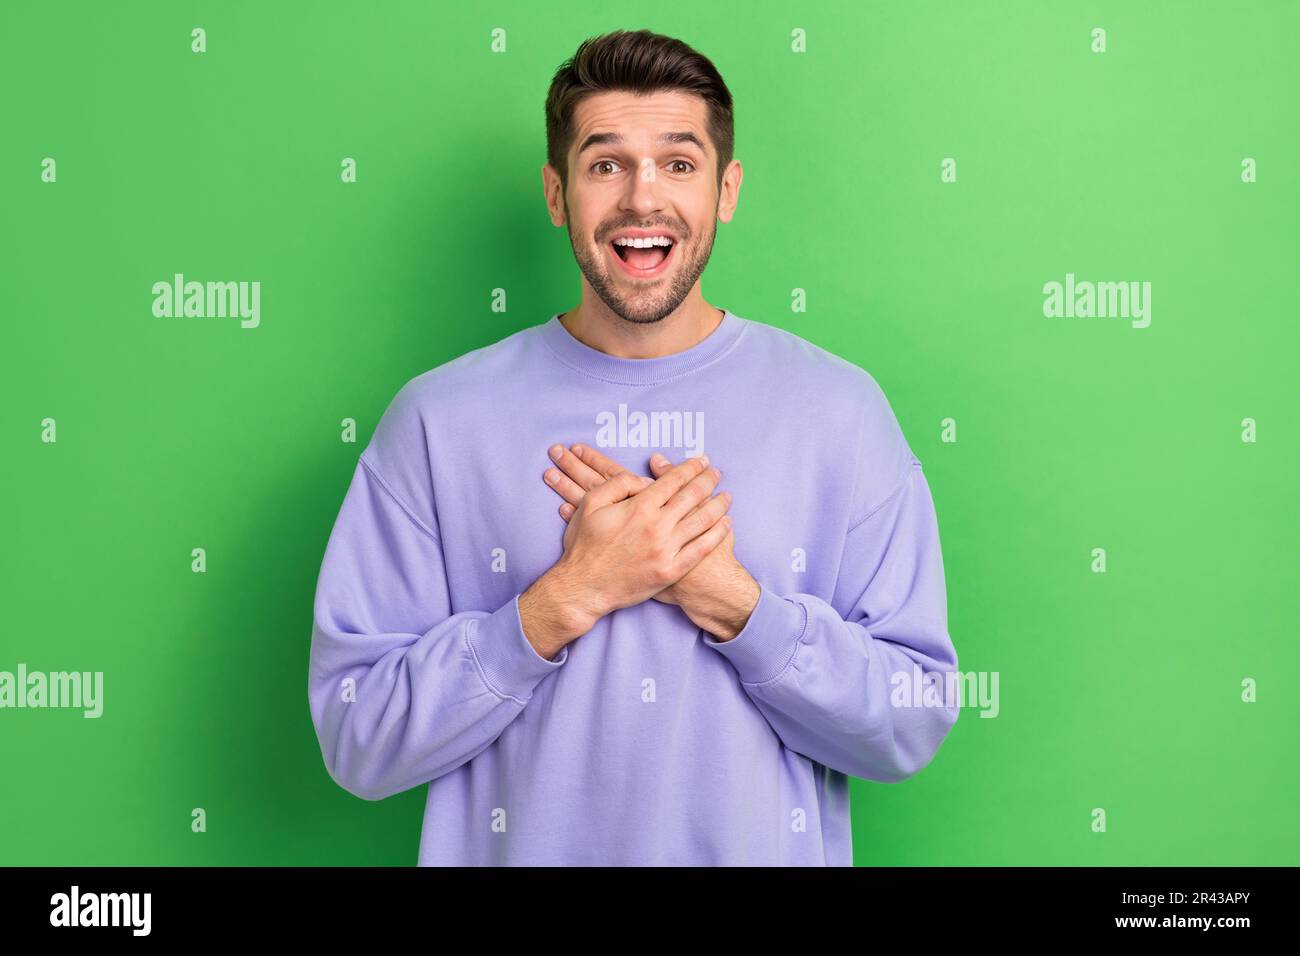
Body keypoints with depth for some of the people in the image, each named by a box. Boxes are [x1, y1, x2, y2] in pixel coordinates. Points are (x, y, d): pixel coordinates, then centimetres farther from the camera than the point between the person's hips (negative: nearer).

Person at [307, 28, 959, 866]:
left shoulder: (841, 409, -7)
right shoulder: (440, 418, -9)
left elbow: (913, 726, -9)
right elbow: (355, 738, -11)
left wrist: (728, 596, -22)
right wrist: (566, 597, -22)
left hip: (769, 846, 1)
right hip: (520, 845, 0)